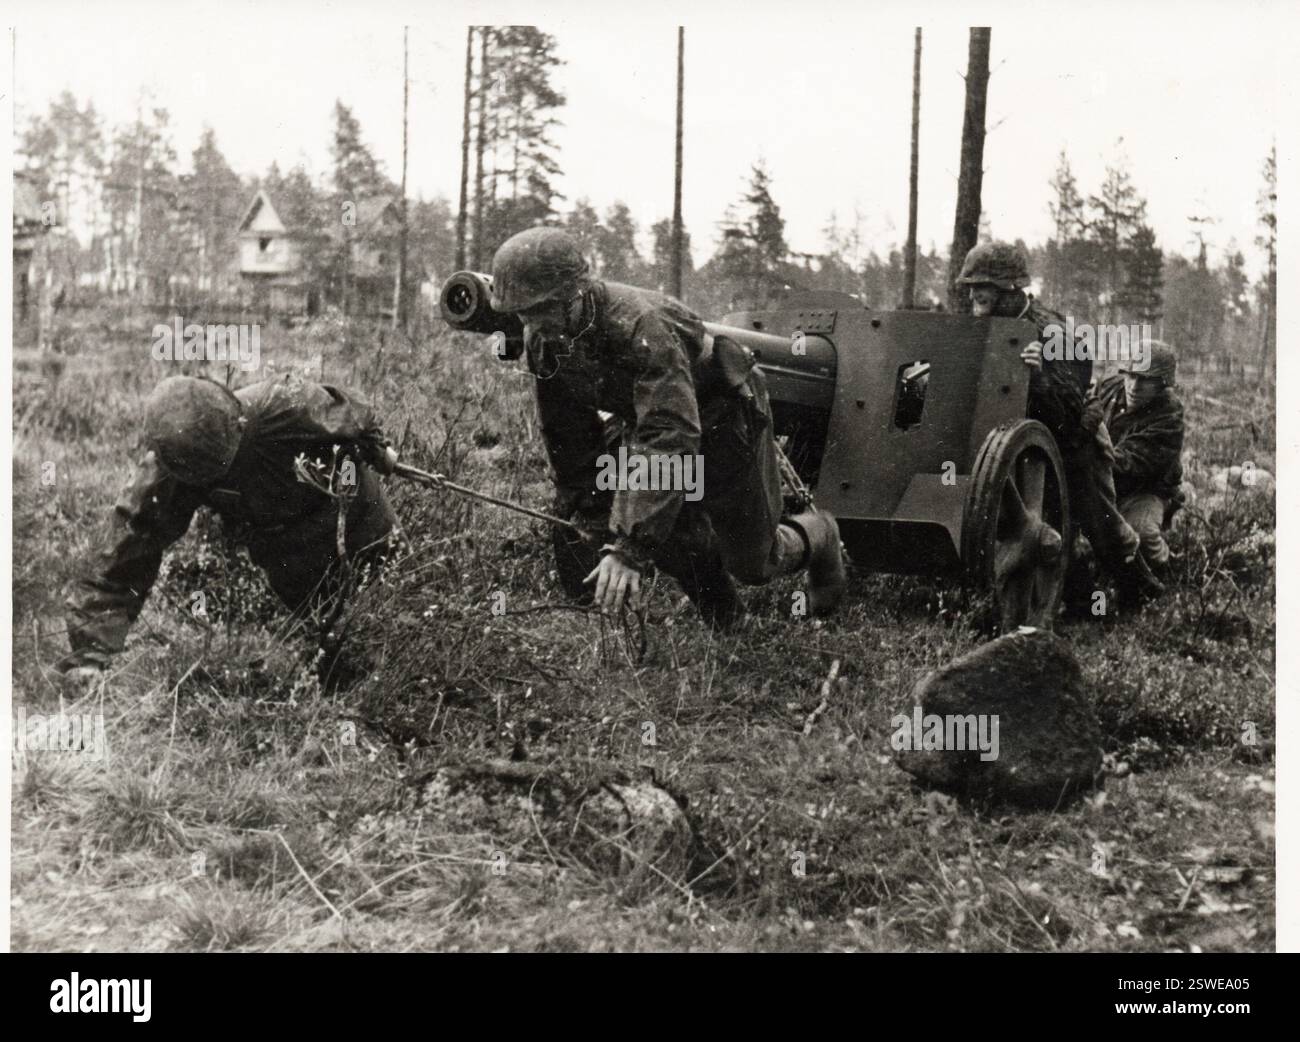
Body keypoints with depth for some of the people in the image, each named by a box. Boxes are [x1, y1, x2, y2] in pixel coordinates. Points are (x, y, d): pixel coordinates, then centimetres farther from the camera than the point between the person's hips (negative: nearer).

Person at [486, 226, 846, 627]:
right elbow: (568, 442, -3)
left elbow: (671, 437, -49)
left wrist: (630, 549, -53)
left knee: (750, 562, 4)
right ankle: (723, 624, 22)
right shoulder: (543, 342, -16)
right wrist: (591, 525, -1)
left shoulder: (641, 326, -41)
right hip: (645, 419, 6)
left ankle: (817, 537, 37)